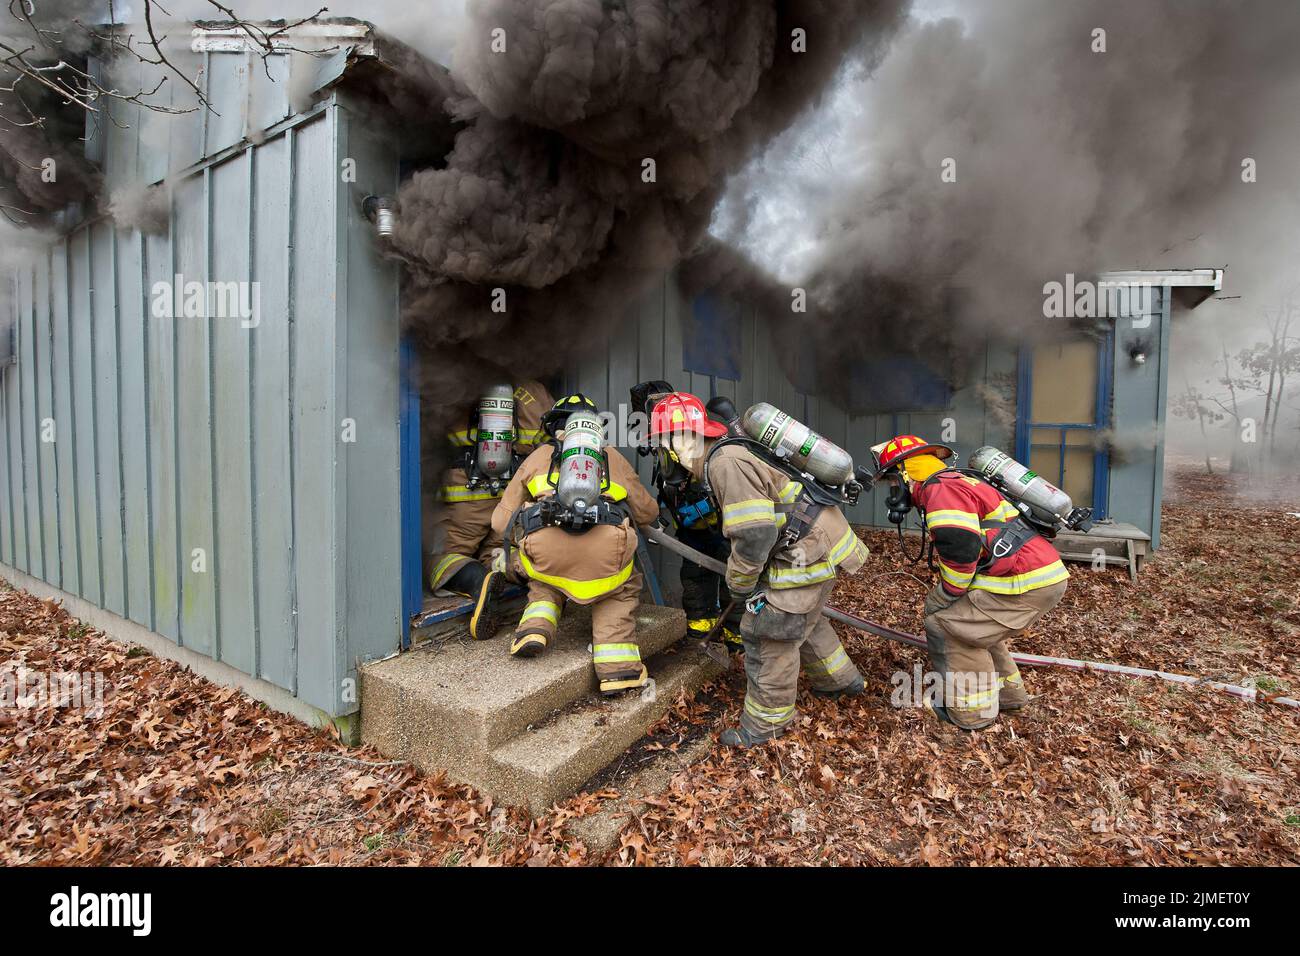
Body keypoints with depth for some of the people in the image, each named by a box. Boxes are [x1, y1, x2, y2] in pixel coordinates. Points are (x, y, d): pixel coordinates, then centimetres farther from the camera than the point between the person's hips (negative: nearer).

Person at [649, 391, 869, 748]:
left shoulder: (724, 463, -23)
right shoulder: (730, 452, 10)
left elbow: (754, 535, -27)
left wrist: (739, 586, -10)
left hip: (808, 551, -10)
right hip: (820, 538, 10)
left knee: (769, 631, 0)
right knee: (801, 617, 27)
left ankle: (766, 721, 17)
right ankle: (839, 678, 47)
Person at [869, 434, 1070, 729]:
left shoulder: (940, 488, -13)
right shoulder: (957, 482, 21)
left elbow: (960, 552, -24)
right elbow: (960, 548, 27)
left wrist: (940, 599, -8)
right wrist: (942, 596, 24)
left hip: (1025, 582, -10)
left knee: (945, 625, -4)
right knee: (975, 623, 24)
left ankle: (972, 710, 6)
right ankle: (1008, 692, 33)